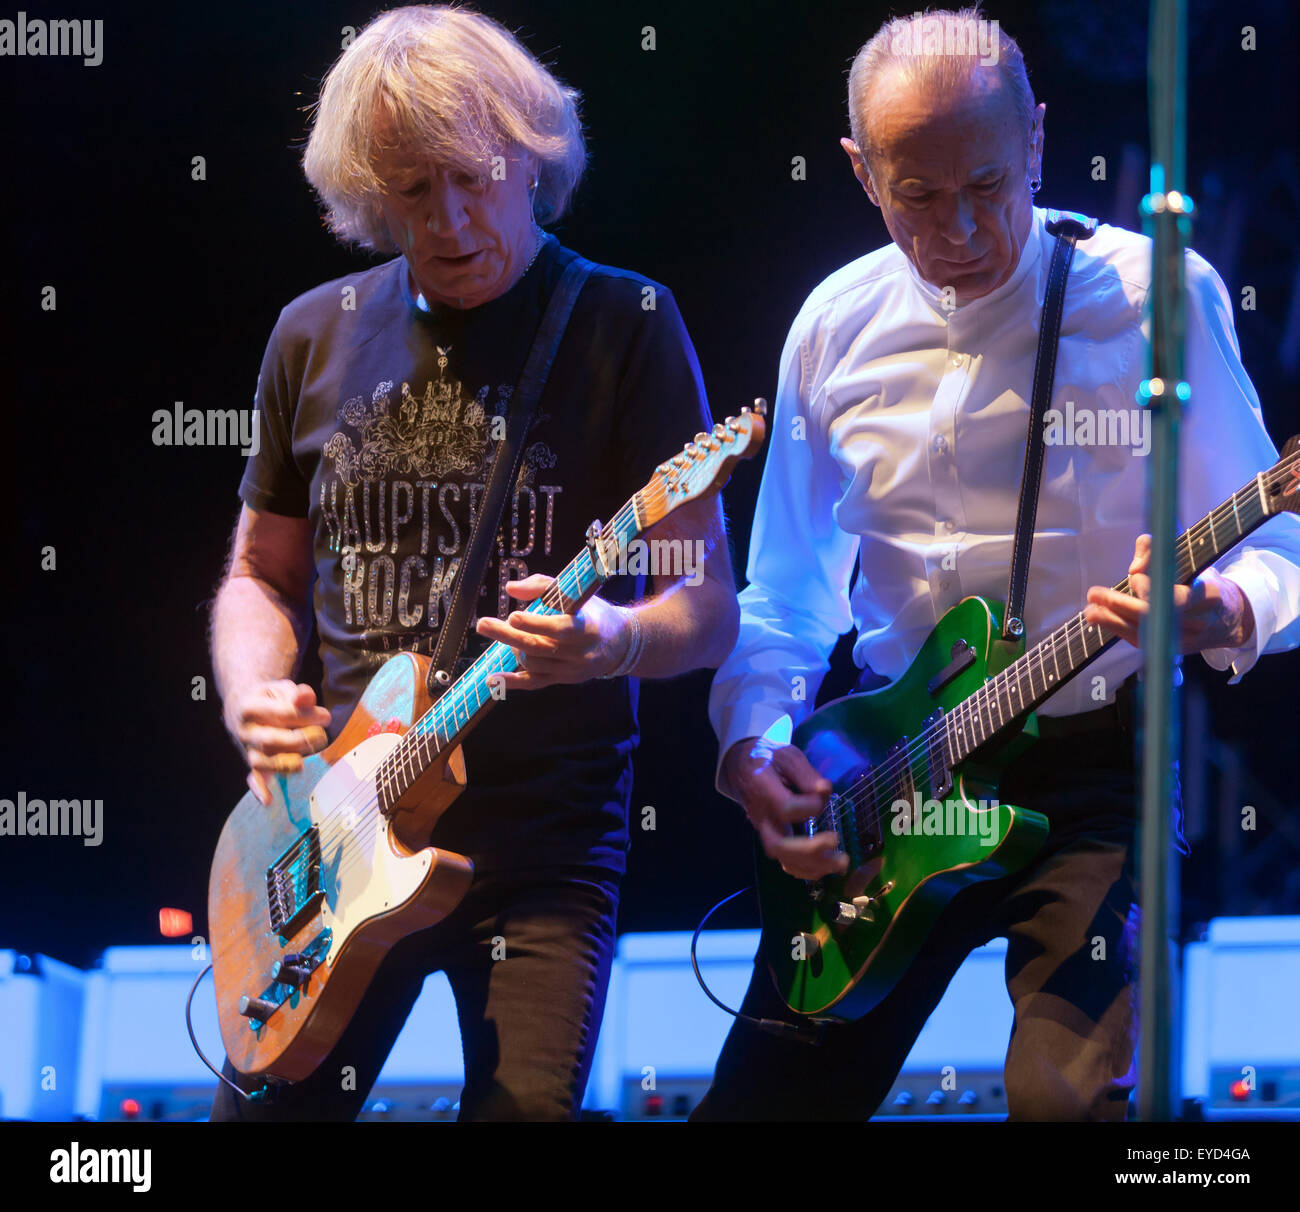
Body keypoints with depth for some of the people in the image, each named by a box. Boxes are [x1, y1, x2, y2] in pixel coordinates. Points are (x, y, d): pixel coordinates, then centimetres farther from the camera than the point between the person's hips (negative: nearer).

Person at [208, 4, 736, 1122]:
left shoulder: (623, 326, -3)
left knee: (528, 1104, -14)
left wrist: (610, 641, -28)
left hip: (549, 831, -3)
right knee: (265, 1107, 3)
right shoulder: (317, 337, 9)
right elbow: (260, 577, 19)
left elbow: (709, 609, -6)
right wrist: (255, 700, -2)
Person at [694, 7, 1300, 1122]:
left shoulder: (1156, 298, -7)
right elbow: (782, 591, 14)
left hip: (1094, 768, -4)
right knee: (759, 1105, 3)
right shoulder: (837, 329, 6)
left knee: (1069, 1094, -24)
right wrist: (754, 744, -3)